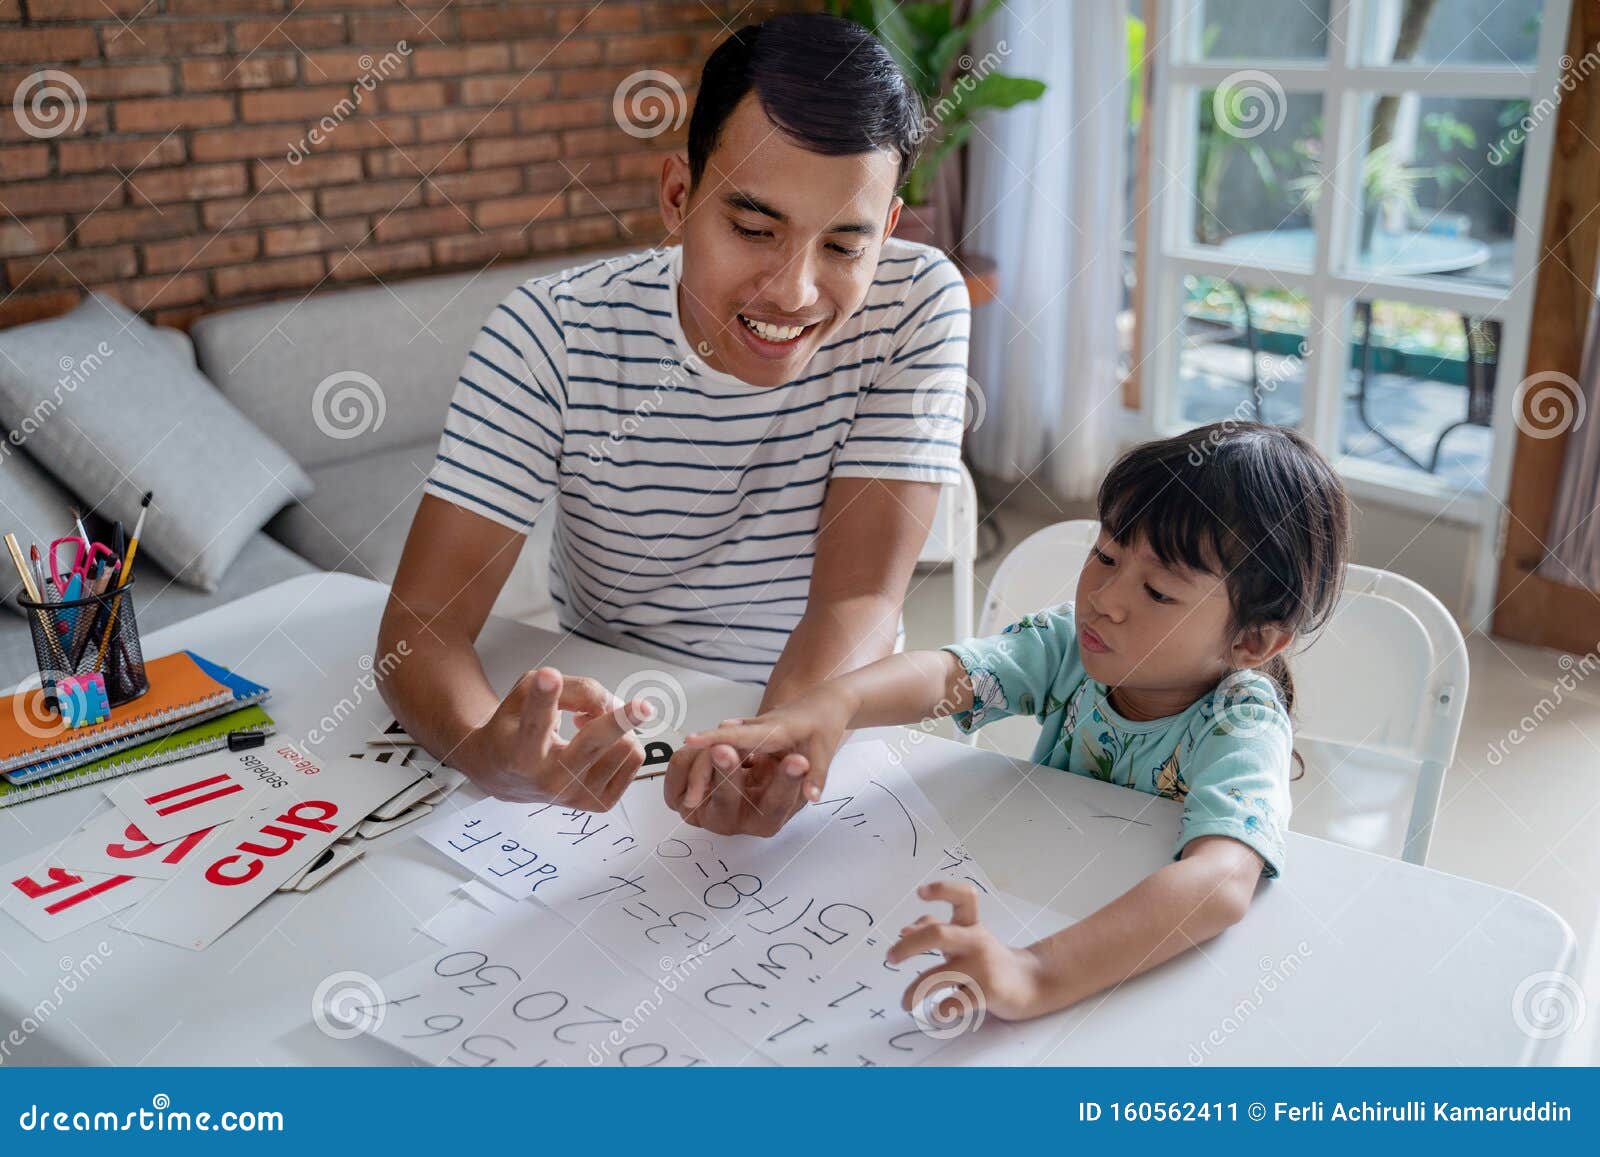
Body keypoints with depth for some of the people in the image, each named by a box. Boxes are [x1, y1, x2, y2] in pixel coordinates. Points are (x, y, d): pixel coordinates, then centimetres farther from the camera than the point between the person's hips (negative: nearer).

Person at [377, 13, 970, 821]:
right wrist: (484, 748, -40)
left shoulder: (915, 307, -13)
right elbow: (423, 615, -17)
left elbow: (859, 597, -18)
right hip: (598, 736, 0)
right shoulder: (550, 336, -14)